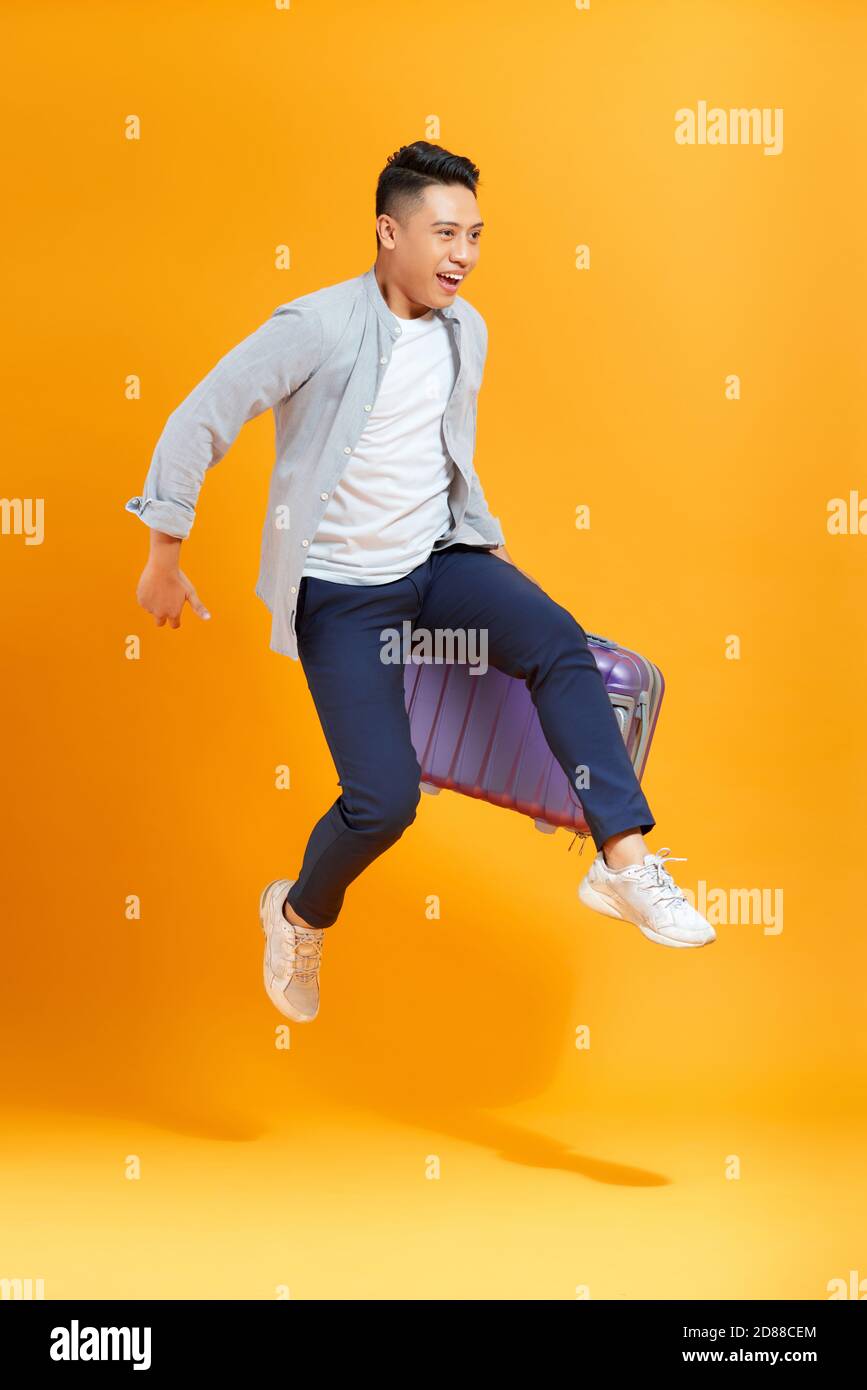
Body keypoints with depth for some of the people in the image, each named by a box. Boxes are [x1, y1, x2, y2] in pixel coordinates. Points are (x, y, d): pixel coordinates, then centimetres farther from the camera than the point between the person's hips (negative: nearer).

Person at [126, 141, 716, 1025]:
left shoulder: (465, 330, 3)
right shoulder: (318, 327, -16)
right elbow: (200, 421, -12)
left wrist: (485, 541, 20)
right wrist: (164, 557, -9)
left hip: (438, 555, 5)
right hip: (341, 587, -5)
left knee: (559, 643, -25)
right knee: (385, 800, -11)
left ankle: (624, 861, -26)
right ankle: (300, 915, 21)